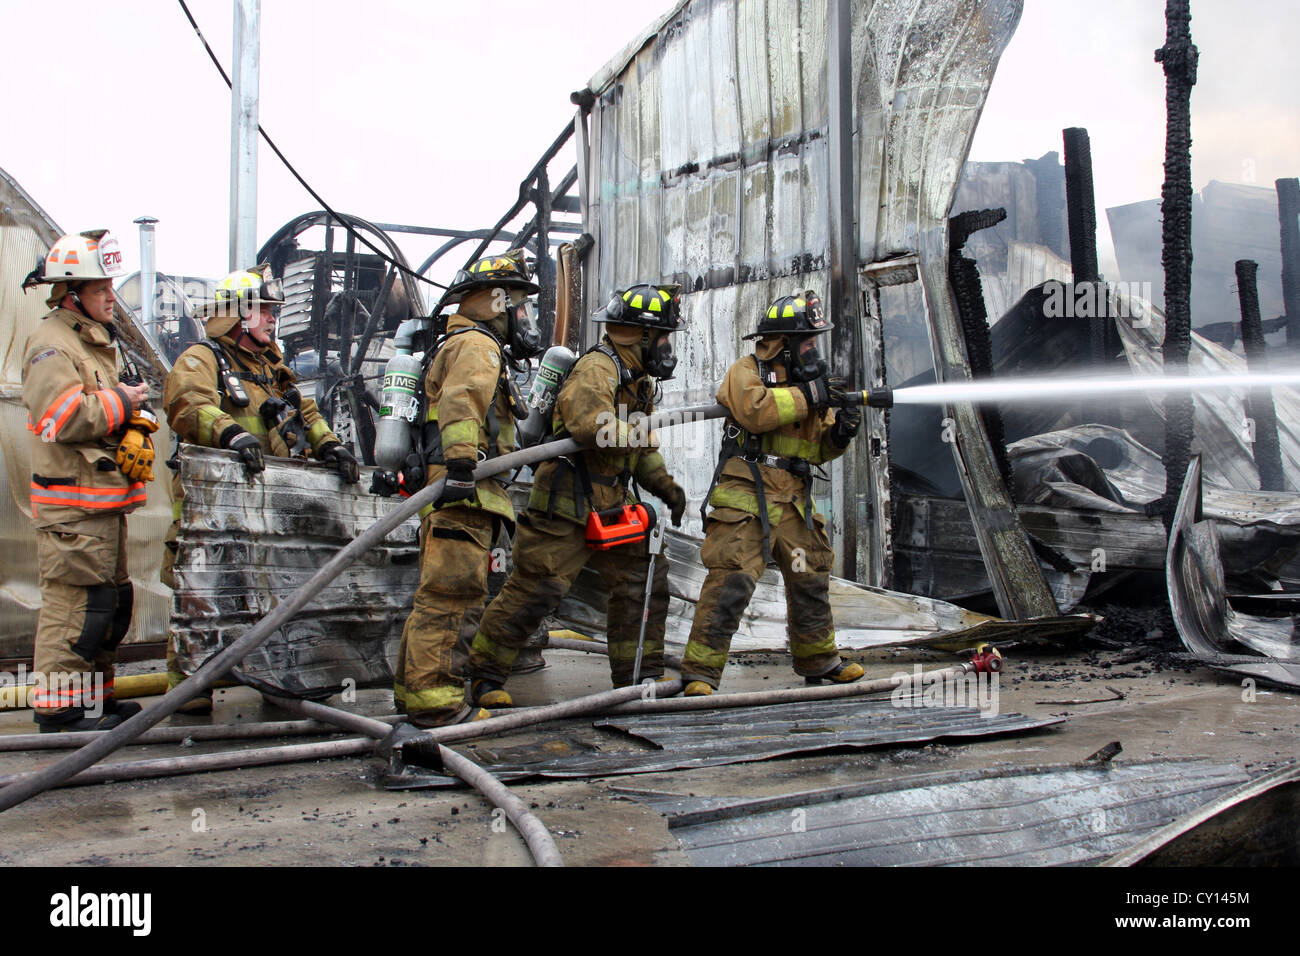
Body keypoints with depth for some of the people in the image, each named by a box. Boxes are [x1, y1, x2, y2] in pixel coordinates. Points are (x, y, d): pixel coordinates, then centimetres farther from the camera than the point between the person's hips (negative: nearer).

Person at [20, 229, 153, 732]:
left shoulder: (98, 340, 19)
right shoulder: (51, 344, -12)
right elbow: (64, 418, -24)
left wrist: (135, 428, 4)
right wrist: (120, 403, -13)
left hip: (106, 498, 10)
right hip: (71, 505, -10)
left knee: (110, 599, 16)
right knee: (74, 600, -7)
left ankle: (94, 696, 27)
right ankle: (60, 709, 1)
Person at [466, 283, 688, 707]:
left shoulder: (638, 379, 16)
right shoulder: (597, 367, -16)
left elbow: (640, 450, 23)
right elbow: (591, 424, -34)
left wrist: (665, 485, 10)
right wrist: (643, 435, -21)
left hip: (612, 504, 9)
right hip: (566, 504, -9)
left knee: (643, 581, 7)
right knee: (534, 590, -4)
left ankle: (639, 676, 19)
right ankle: (484, 673, 10)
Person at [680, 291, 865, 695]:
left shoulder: (808, 381, 18)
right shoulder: (746, 371, -1)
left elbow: (818, 451, 19)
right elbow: (755, 410, -23)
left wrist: (839, 433, -2)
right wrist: (806, 395, -18)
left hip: (793, 501, 7)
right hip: (745, 497, -7)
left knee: (811, 579, 16)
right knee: (730, 581, -14)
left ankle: (818, 660, 34)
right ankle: (700, 673, -9)